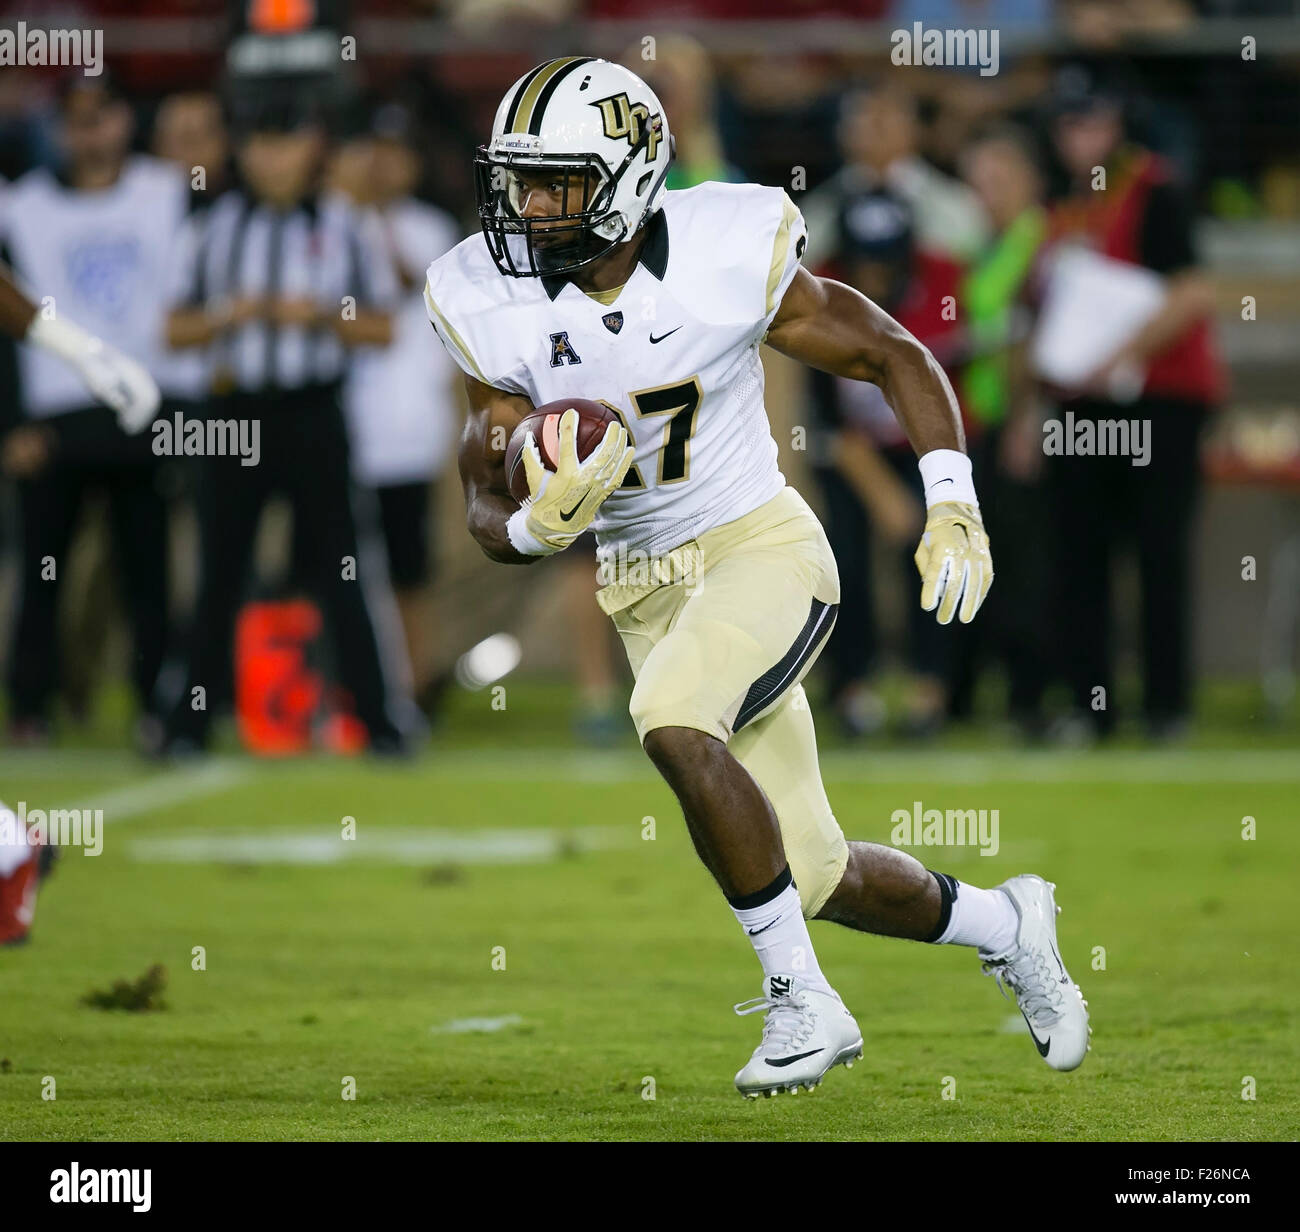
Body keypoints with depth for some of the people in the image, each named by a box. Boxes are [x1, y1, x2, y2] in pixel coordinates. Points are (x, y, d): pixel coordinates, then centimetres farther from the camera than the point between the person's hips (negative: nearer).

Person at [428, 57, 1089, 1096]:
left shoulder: (727, 257, -17)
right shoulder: (495, 303, -8)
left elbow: (895, 357, -4)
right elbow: (487, 511, -5)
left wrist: (955, 512, -13)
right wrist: (538, 528, -29)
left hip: (762, 547, -4)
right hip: (645, 588, 4)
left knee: (673, 726, -33)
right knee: (815, 880, 6)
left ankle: (802, 999, -18)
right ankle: (1005, 924, 36)